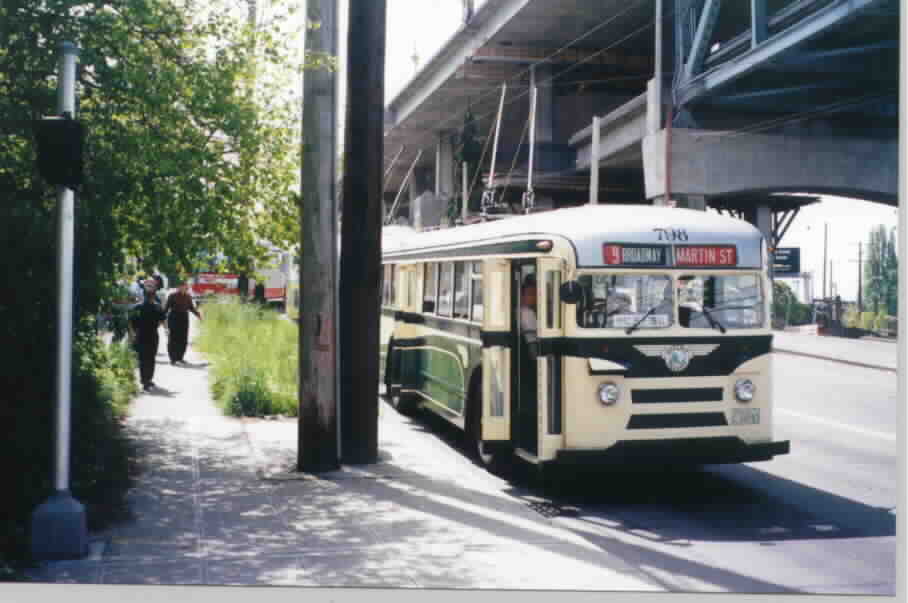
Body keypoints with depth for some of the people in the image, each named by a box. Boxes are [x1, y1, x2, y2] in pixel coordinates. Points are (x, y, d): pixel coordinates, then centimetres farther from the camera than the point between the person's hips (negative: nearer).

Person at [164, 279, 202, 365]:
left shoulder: (188, 297, 6)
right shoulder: (173, 296, -7)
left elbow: (191, 307, 15)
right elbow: (166, 307, -5)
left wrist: (198, 314, 3)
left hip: (184, 320, 5)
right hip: (174, 319, -5)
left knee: (183, 340, 4)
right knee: (173, 339, -3)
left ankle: (179, 357, 17)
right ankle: (173, 359, 3)